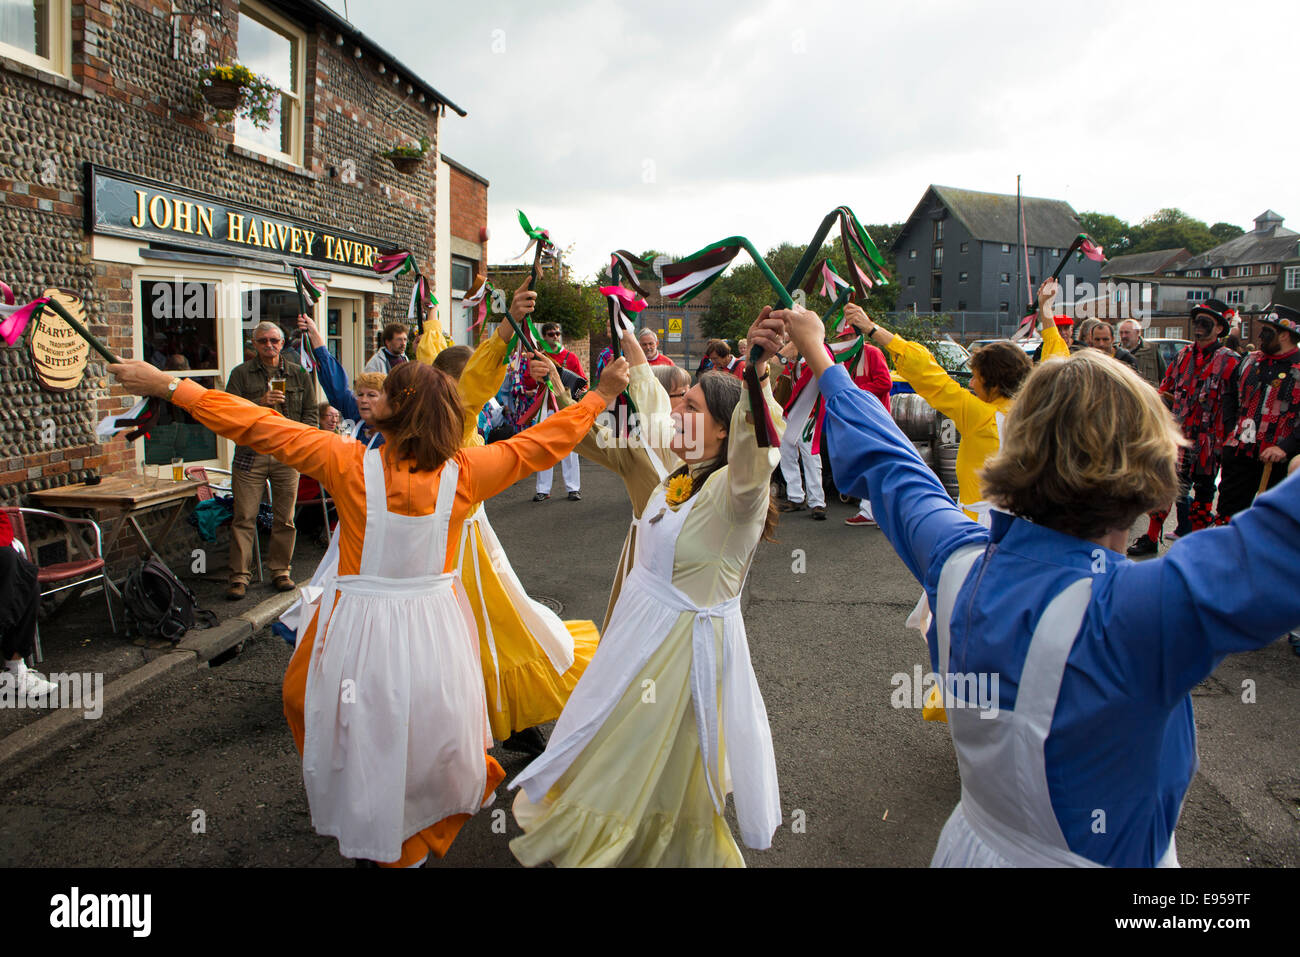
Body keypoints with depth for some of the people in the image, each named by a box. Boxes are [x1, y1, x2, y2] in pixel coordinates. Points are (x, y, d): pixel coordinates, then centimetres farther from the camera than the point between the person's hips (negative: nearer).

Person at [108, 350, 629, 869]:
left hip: (363, 632, -2)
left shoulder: (351, 464, -16)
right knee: (431, 727, 26)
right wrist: (602, 395, 9)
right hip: (435, 627, 2)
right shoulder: (462, 474, -12)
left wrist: (169, 386, 1)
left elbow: (258, 426, -10)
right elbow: (540, 444, -1)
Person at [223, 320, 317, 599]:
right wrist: (260, 403, -17)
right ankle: (239, 576, 4)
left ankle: (281, 570, 17)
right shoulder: (241, 373, 7)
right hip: (250, 453, -1)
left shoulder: (299, 374, 11)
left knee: (285, 518, 5)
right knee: (244, 518, -3)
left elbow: (310, 413, 12)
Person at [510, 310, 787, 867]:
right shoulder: (681, 470, 0)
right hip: (642, 625, 9)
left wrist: (756, 375, -63)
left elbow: (754, 450, -48)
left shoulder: (736, 488, -25)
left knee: (658, 772, 11)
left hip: (684, 641, -9)